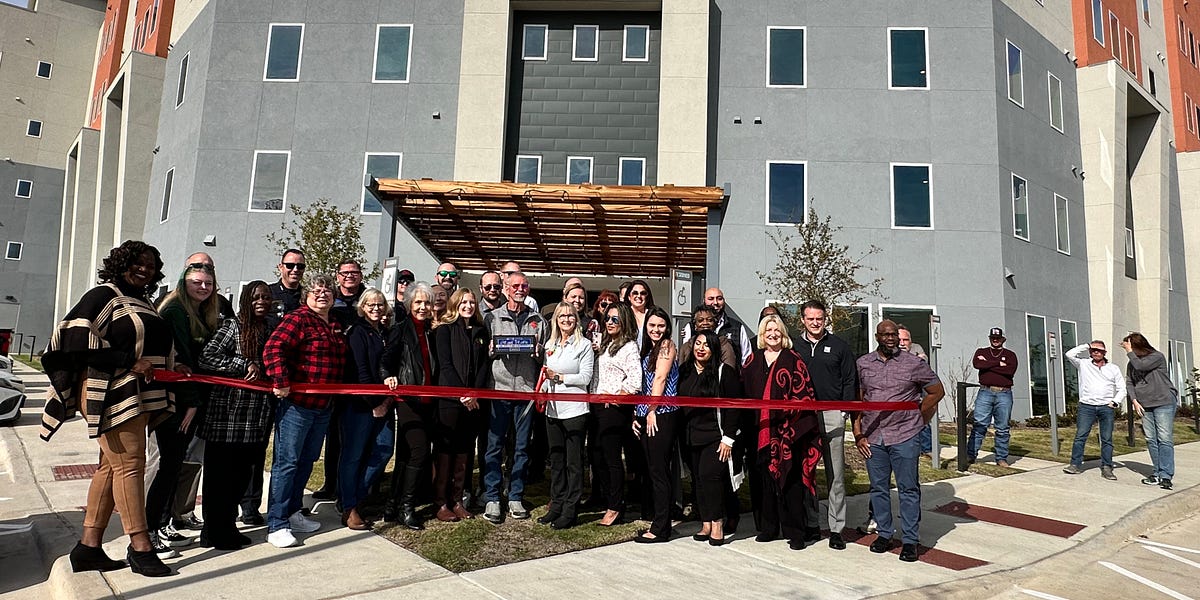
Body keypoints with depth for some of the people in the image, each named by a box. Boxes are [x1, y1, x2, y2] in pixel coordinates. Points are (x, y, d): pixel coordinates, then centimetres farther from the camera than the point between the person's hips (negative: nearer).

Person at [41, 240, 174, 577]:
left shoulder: (144, 303, 20)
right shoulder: (103, 296, -5)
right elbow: (79, 342, -15)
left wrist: (172, 366, 10)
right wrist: (129, 362, -18)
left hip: (138, 395, 9)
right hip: (110, 393, -9)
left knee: (111, 467, 11)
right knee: (129, 464, -8)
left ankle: (89, 546, 18)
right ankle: (140, 547, -3)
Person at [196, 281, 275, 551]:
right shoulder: (233, 327, -6)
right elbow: (206, 358, -14)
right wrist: (246, 365, -16)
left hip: (257, 418, 6)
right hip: (228, 415, -6)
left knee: (242, 473, 12)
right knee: (221, 474, 2)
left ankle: (228, 526, 24)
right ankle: (214, 532, 14)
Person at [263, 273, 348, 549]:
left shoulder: (336, 327, 15)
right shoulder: (298, 319, -11)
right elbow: (273, 348, -23)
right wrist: (280, 382, -27)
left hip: (323, 406, 9)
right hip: (296, 403, -8)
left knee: (307, 461, 17)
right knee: (286, 462, -3)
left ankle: (292, 513, 31)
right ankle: (276, 526, 3)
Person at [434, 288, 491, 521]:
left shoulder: (481, 331, 14)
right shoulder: (445, 329, 1)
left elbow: (485, 364, 8)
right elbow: (445, 364, -6)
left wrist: (475, 393, -5)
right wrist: (462, 394, -13)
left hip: (474, 401, 4)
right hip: (449, 398, -4)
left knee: (465, 450, 7)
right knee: (445, 449, -1)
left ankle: (457, 500, 15)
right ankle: (441, 503, 6)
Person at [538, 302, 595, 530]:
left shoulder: (584, 344, -3)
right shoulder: (549, 344, 14)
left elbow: (586, 377, -8)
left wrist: (559, 377, -13)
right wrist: (542, 392, 4)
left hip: (574, 410, -6)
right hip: (553, 409, 6)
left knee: (574, 461, 1)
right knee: (556, 459, 12)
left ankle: (570, 511, 7)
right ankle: (556, 505, 22)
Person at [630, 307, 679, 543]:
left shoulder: (667, 345, -4)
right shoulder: (647, 349, 20)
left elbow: (660, 378, -11)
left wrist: (652, 410, -13)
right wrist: (636, 416, 11)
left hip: (662, 415, -8)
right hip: (646, 416, 8)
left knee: (659, 472, -5)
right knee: (653, 471, 11)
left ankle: (660, 529, 0)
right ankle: (661, 521, 19)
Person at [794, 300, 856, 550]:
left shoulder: (839, 346, 6)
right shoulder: (795, 347, 9)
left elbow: (850, 381, 6)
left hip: (831, 416, -1)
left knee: (835, 475, 1)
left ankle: (836, 528, 8)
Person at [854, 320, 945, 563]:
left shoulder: (914, 363, 0)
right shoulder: (862, 364, 6)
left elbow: (937, 391, 9)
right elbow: (856, 400, 9)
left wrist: (918, 419, 6)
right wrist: (857, 433, 3)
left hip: (905, 436, -2)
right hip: (872, 437, 2)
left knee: (909, 489, 2)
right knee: (878, 488, 10)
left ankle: (910, 540, 11)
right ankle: (884, 534, 23)